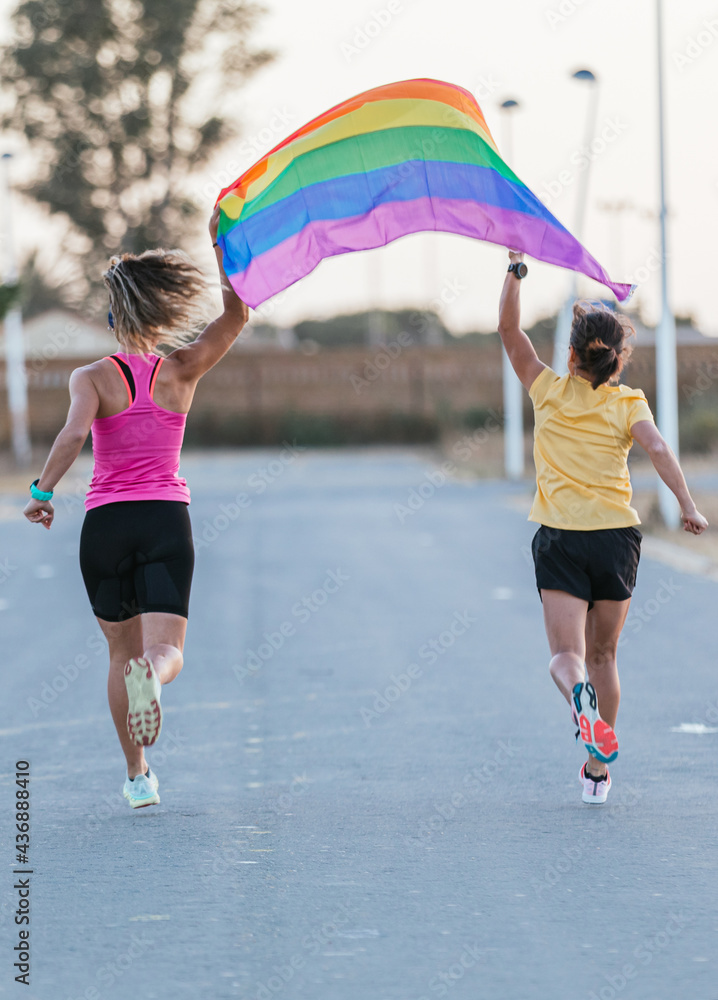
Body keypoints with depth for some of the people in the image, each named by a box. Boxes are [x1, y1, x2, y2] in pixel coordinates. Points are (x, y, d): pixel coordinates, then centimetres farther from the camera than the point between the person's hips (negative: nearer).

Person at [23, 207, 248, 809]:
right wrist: (220, 244, -2)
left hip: (105, 522, 1)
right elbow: (237, 314, 1)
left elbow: (74, 433, -19)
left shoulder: (93, 378, -1)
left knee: (122, 652, 16)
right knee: (166, 653, -9)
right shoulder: (181, 372, 3)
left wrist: (43, 491, -14)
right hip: (166, 519, -1)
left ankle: (137, 776, 17)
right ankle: (151, 679, -47)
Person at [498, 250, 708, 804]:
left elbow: (509, 329, 11)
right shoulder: (628, 403, 2)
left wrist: (516, 271, 15)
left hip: (560, 539, -1)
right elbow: (658, 449, -15)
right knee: (603, 655, 14)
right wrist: (688, 506, -21)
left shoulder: (550, 390, 4)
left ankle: (580, 696, -42)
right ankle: (598, 771, 16)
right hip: (616, 535, 1)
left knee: (568, 654, -5)